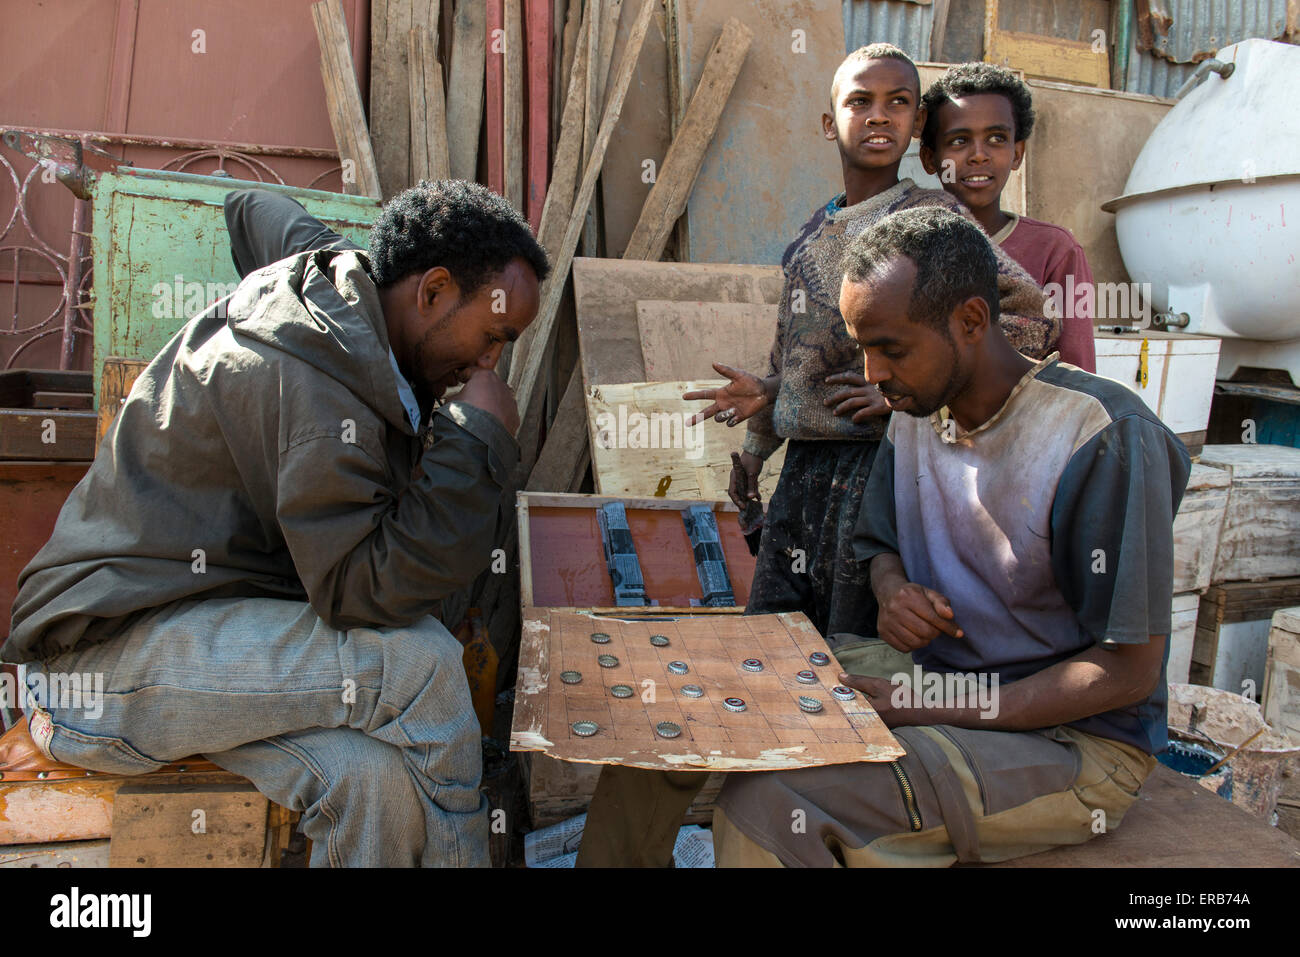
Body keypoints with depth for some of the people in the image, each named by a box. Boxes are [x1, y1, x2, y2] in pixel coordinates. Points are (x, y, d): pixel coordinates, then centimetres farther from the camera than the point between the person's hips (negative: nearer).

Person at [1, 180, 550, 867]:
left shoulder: (329, 270, 6)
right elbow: (364, 590, -27)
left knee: (368, 774, -18)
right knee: (416, 665, -27)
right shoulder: (313, 374, -25)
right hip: (110, 650, -9)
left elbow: (252, 208, 31)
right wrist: (479, 438, -21)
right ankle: (456, 853, -6)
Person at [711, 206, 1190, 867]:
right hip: (938, 675, 7)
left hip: (1073, 736, -7)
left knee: (768, 799, -27)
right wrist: (894, 592, -8)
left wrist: (926, 708, -23)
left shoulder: (1105, 437, -20)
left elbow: (1128, 672, -19)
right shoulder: (916, 415, 2)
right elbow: (881, 546, 18)